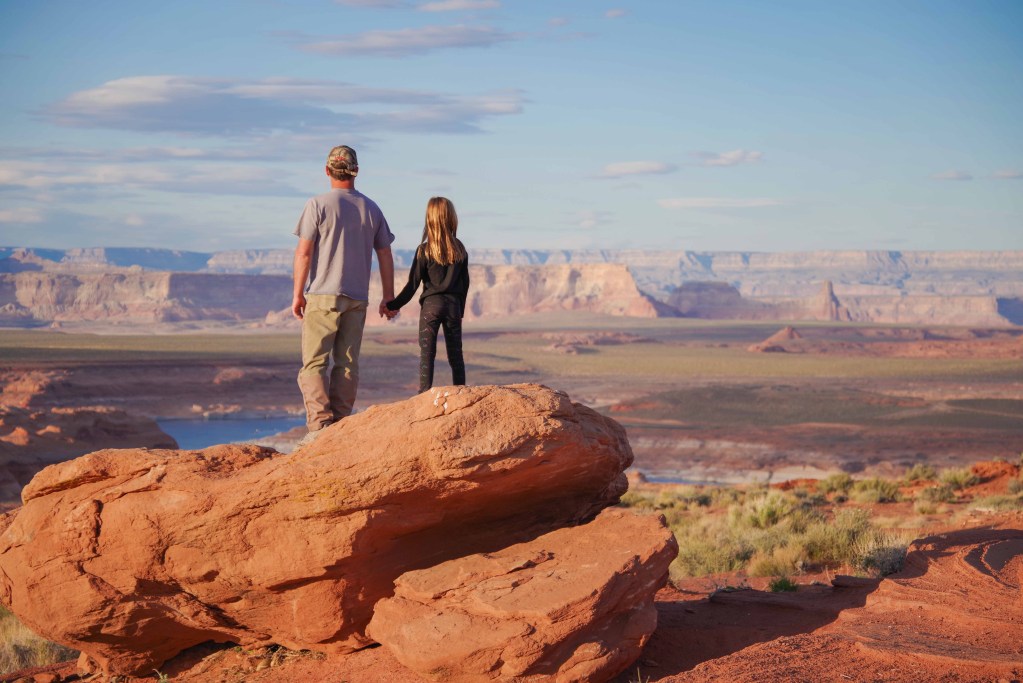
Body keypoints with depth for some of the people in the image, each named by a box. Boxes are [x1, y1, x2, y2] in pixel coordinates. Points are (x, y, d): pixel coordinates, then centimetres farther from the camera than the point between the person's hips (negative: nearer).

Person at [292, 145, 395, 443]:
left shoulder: (318, 205, -6)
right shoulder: (372, 209, 8)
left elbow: (304, 252, -9)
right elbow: (385, 256, 10)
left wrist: (297, 294, -3)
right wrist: (388, 298, 16)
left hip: (323, 295, -4)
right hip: (358, 298, 4)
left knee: (314, 363, -4)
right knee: (347, 364, 8)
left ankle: (320, 426, -16)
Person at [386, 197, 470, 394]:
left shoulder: (424, 250, -7)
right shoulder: (459, 250, 3)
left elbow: (413, 284, -7)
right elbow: (465, 283, 7)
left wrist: (394, 305, 1)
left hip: (431, 304, -3)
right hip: (453, 305, 3)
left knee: (427, 353, 0)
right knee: (455, 354, 9)